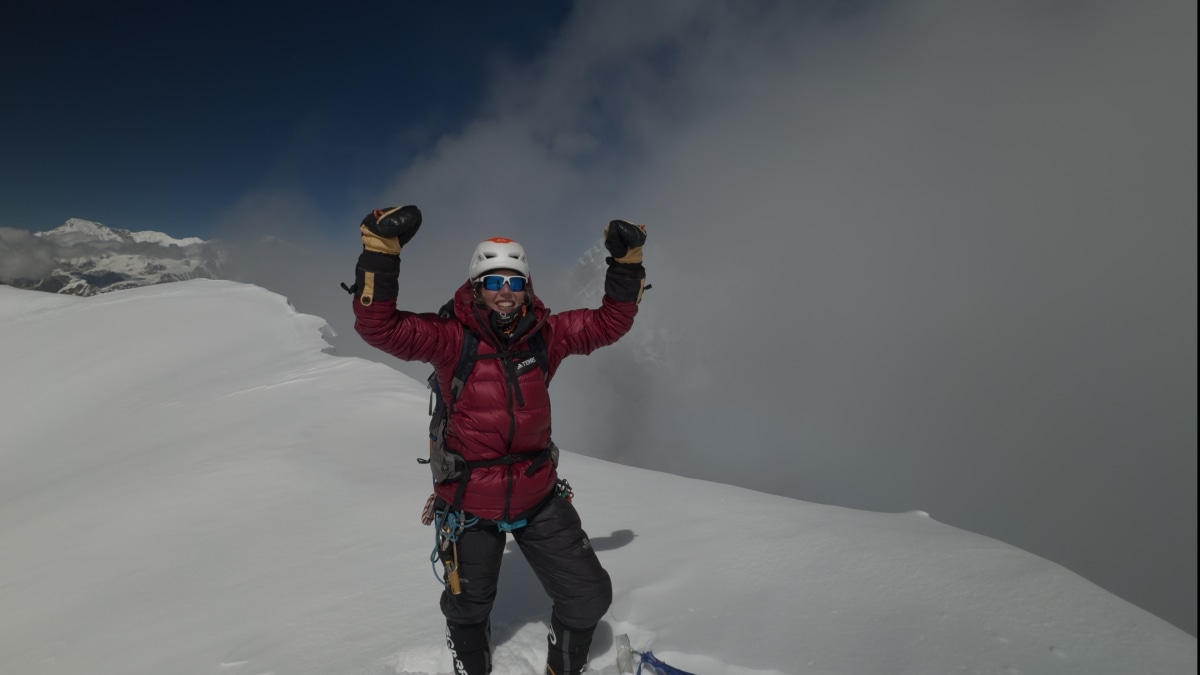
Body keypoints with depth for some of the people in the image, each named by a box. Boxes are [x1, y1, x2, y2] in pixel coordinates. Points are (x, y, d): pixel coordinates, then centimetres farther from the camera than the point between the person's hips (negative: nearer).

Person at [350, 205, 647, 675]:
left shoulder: (546, 335, -6)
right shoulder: (451, 339, -16)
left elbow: (610, 321, 0)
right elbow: (379, 325, -27)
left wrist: (626, 262, -10)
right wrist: (381, 249, -37)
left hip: (539, 497, 3)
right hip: (469, 503, -2)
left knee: (589, 597, 10)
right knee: (469, 608, 21)